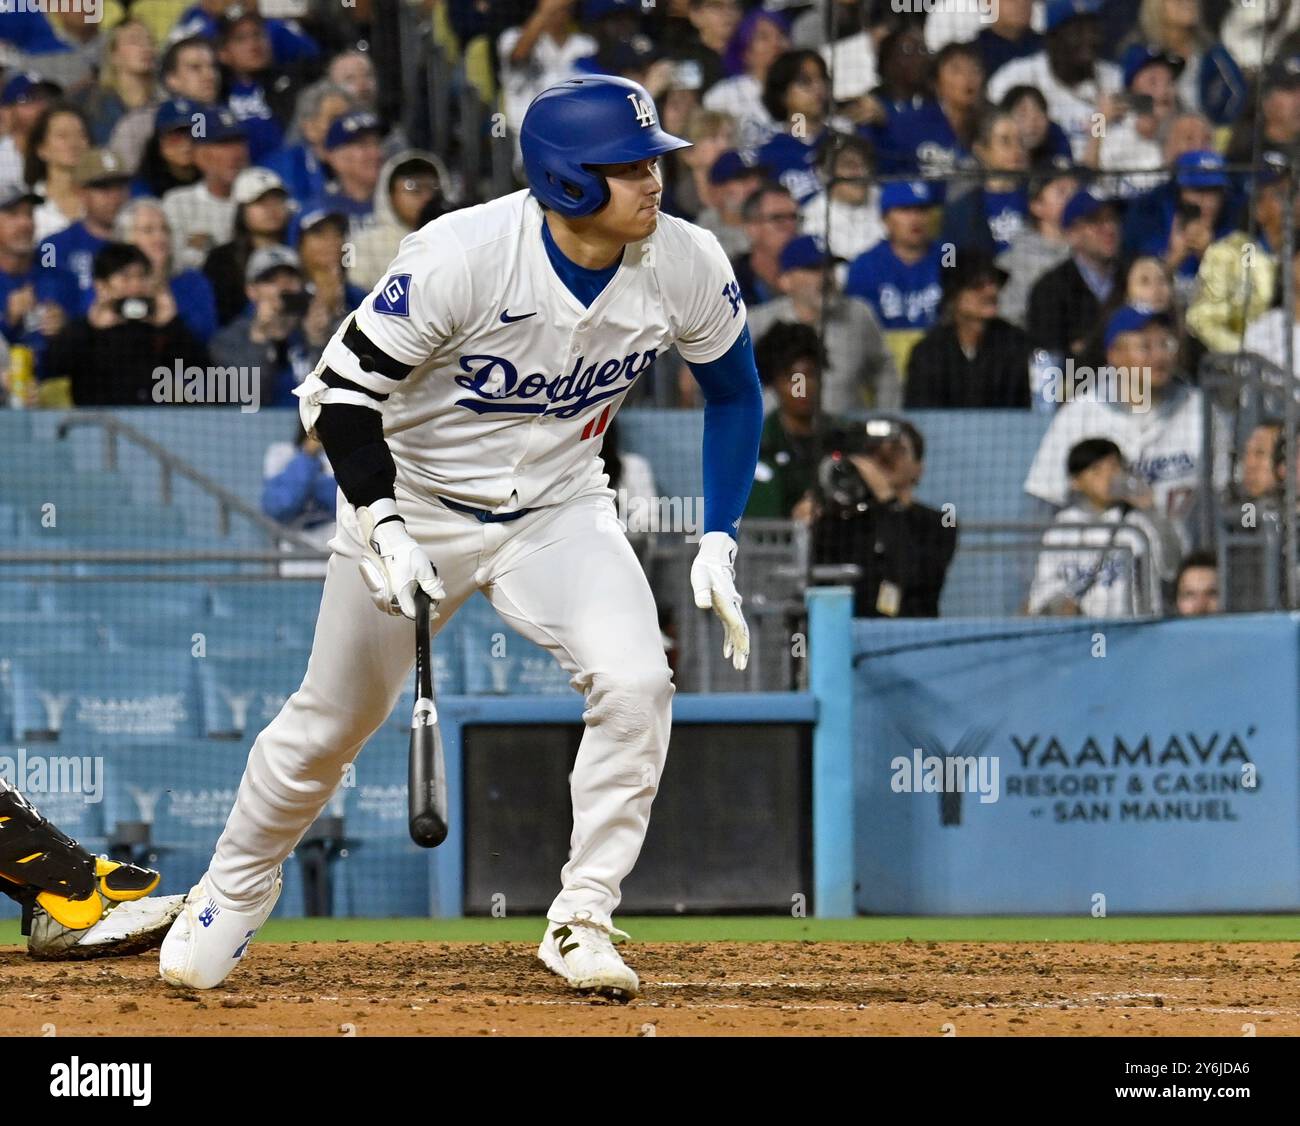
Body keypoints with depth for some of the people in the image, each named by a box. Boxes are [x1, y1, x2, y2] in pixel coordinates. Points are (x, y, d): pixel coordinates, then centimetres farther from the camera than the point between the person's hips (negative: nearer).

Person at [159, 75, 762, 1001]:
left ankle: (582, 921, -10)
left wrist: (719, 543, -5)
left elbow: (735, 394, 2)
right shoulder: (461, 257, -30)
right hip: (414, 503, -2)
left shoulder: (686, 266, -18)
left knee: (636, 683, -22)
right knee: (333, 719, 8)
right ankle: (236, 892, 36)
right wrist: (383, 527, -29)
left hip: (559, 511, 2)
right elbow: (342, 388, -20)